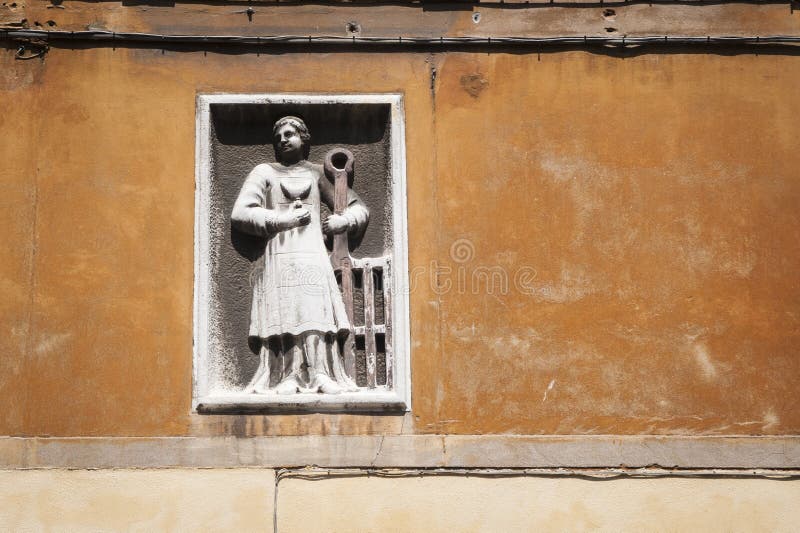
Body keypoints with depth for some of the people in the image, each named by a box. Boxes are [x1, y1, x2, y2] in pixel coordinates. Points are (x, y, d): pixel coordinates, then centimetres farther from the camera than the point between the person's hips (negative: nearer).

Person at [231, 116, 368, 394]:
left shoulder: (318, 173, 20)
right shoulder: (264, 172, 15)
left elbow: (359, 209, 21)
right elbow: (239, 213, 1)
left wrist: (341, 221, 0)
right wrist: (283, 219, -4)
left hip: (314, 255, 1)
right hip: (278, 255, -1)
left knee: (318, 315, -12)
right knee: (284, 316, -13)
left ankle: (321, 374, -16)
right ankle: (287, 375, -15)